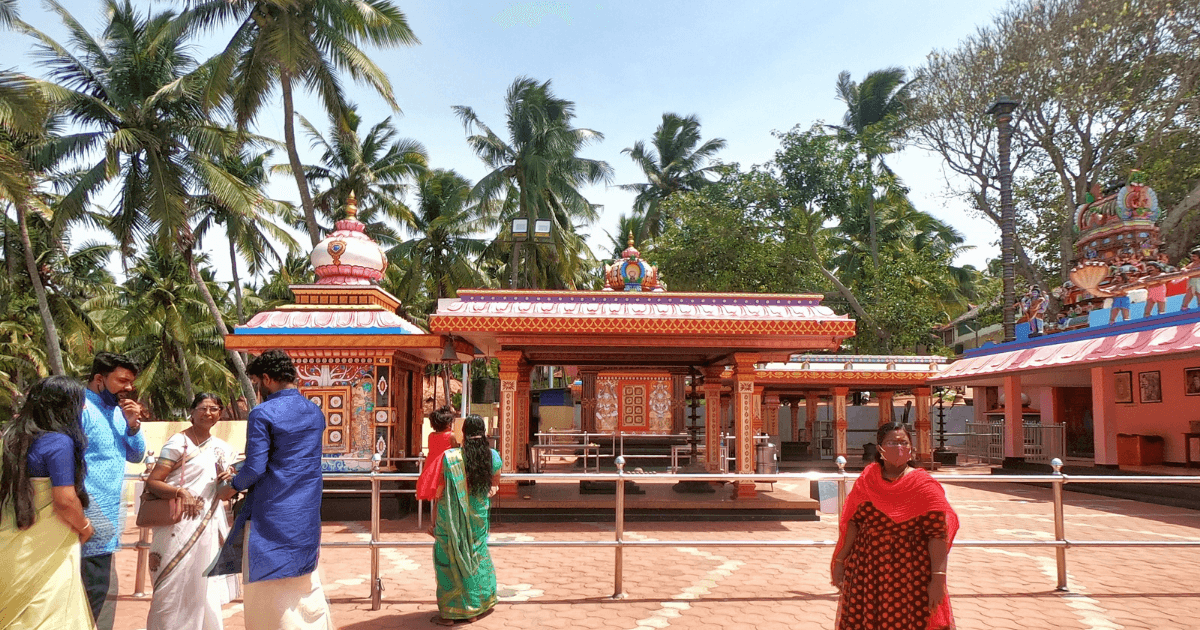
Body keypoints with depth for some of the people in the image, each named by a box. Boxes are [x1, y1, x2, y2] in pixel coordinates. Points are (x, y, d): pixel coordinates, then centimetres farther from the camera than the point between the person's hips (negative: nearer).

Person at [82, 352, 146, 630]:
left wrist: (133, 425, -2)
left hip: (110, 517, 9)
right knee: (97, 589, -6)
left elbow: (136, 456, 16)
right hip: (92, 520, -9)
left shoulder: (118, 411, 14)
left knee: (105, 589, 15)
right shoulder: (82, 408, -12)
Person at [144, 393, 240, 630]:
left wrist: (230, 481, -3)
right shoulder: (178, 442, -3)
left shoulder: (222, 448, 14)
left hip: (209, 530, 5)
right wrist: (181, 491, -25)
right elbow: (152, 482, -10)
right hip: (179, 528, -5)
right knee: (175, 591, -1)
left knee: (205, 593, 8)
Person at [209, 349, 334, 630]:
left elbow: (255, 468, -18)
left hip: (272, 515, -6)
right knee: (307, 587, 17)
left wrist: (235, 484, 4)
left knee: (269, 597, 6)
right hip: (307, 516, 6)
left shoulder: (262, 414, -14)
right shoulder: (315, 412, 8)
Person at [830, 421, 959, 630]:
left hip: (909, 577, -3)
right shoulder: (867, 480, 5)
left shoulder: (924, 485, -5)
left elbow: (938, 533, -10)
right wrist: (839, 561, 5)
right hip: (865, 573, 3)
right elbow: (853, 522, 7)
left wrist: (938, 578, -16)